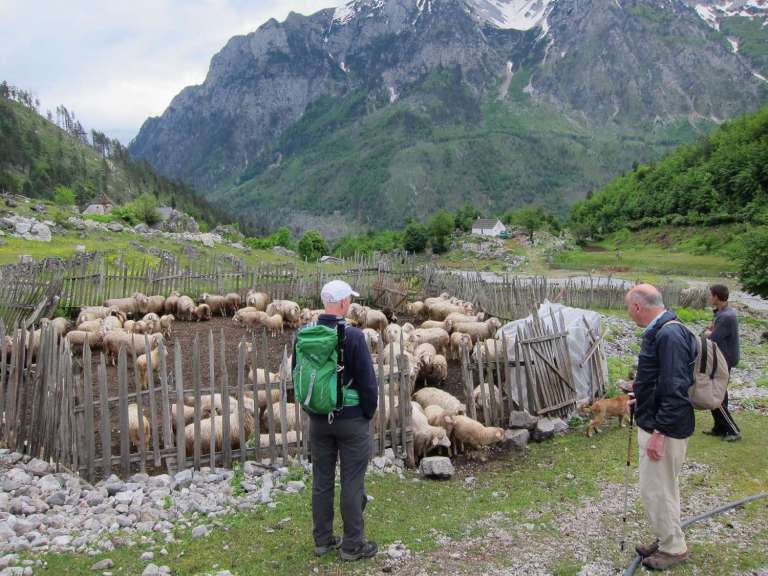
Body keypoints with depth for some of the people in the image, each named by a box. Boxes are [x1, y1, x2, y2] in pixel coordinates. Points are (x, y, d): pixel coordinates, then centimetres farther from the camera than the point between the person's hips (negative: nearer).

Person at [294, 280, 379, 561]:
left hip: (318, 420, 5)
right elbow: (367, 380, -14)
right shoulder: (353, 336, -18)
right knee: (352, 483, 5)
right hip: (351, 419, -5)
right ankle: (353, 544, 14)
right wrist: (369, 412, 2)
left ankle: (323, 539, 25)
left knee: (322, 480, 14)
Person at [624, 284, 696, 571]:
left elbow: (675, 390, -28)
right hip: (655, 423, 10)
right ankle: (667, 540, 35)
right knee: (663, 487, 20)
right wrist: (640, 387, 28)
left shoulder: (669, 335, -25)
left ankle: (674, 549, 18)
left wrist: (659, 433, -27)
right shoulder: (659, 331, 7)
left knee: (654, 490, 1)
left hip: (664, 428, -10)